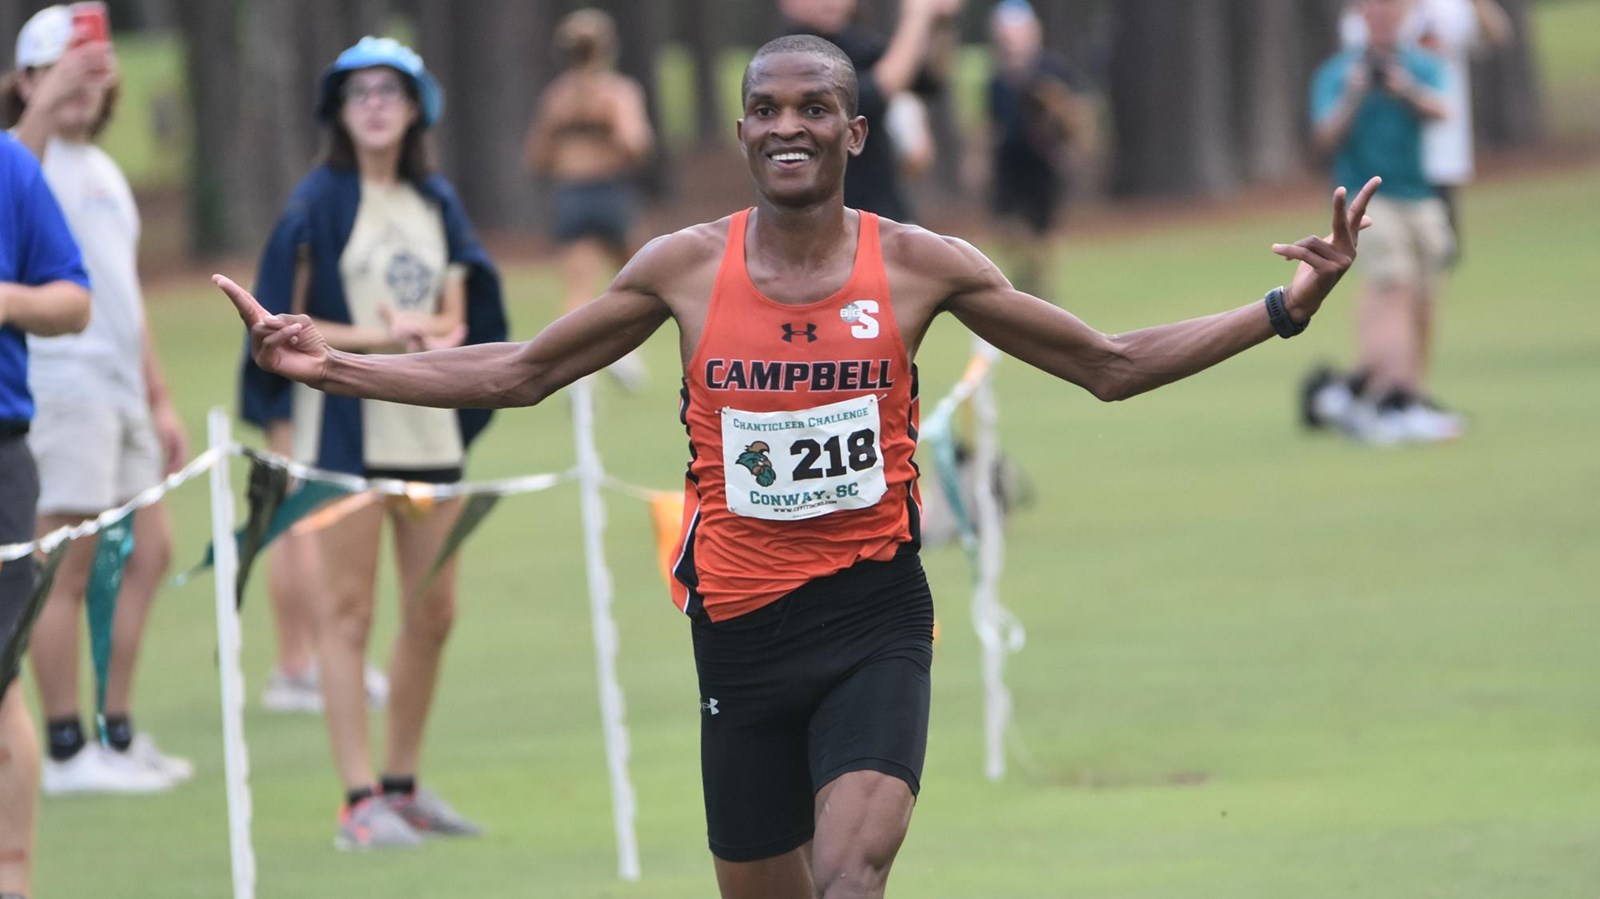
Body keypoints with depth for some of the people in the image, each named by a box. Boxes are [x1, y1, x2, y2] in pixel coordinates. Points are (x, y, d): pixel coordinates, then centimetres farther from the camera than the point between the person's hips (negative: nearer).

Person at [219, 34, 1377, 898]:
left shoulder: (917, 265, -1)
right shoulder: (685, 267, 1)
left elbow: (1110, 366, 6)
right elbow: (520, 372, 11)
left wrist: (1286, 308, -2)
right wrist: (331, 367, 4)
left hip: (875, 616, -2)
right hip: (741, 631, 2)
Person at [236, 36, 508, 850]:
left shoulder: (436, 203, 12)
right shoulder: (320, 202, -4)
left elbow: (458, 315, 13)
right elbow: (286, 324, -7)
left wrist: (433, 338, -10)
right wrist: (378, 340, -18)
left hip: (430, 426, 6)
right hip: (344, 426, -6)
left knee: (432, 612, 7)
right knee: (348, 611, -7)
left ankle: (403, 783, 20)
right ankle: (359, 801, -7)